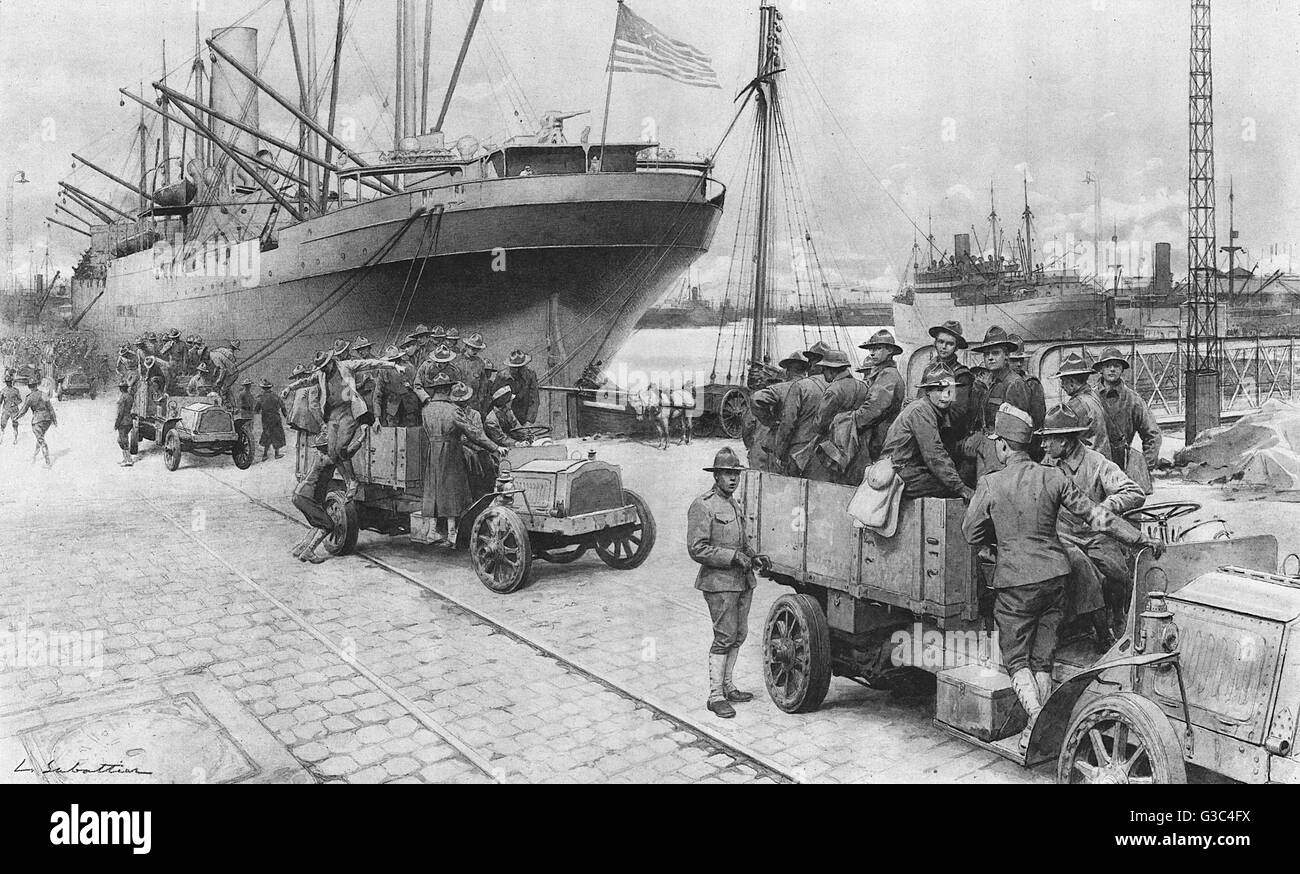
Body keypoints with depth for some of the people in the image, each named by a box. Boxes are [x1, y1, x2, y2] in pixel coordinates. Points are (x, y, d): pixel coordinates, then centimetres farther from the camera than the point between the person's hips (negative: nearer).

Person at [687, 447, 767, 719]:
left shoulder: (734, 505, 15)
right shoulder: (702, 506, -12)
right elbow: (697, 548, -17)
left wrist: (752, 556, 7)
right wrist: (734, 556, -19)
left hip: (743, 581, 8)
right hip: (719, 582, -8)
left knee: (739, 635, 12)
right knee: (725, 637, -6)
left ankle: (727, 686, 25)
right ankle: (716, 696, 3)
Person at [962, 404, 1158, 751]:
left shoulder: (990, 484, -9)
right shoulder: (1052, 477, -2)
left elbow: (972, 534, -1)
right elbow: (1094, 514, -1)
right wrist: (1141, 539, 7)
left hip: (1014, 580, -4)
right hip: (1054, 575, 4)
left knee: (1016, 657, 8)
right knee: (1043, 657, 14)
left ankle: (1036, 719, -11)